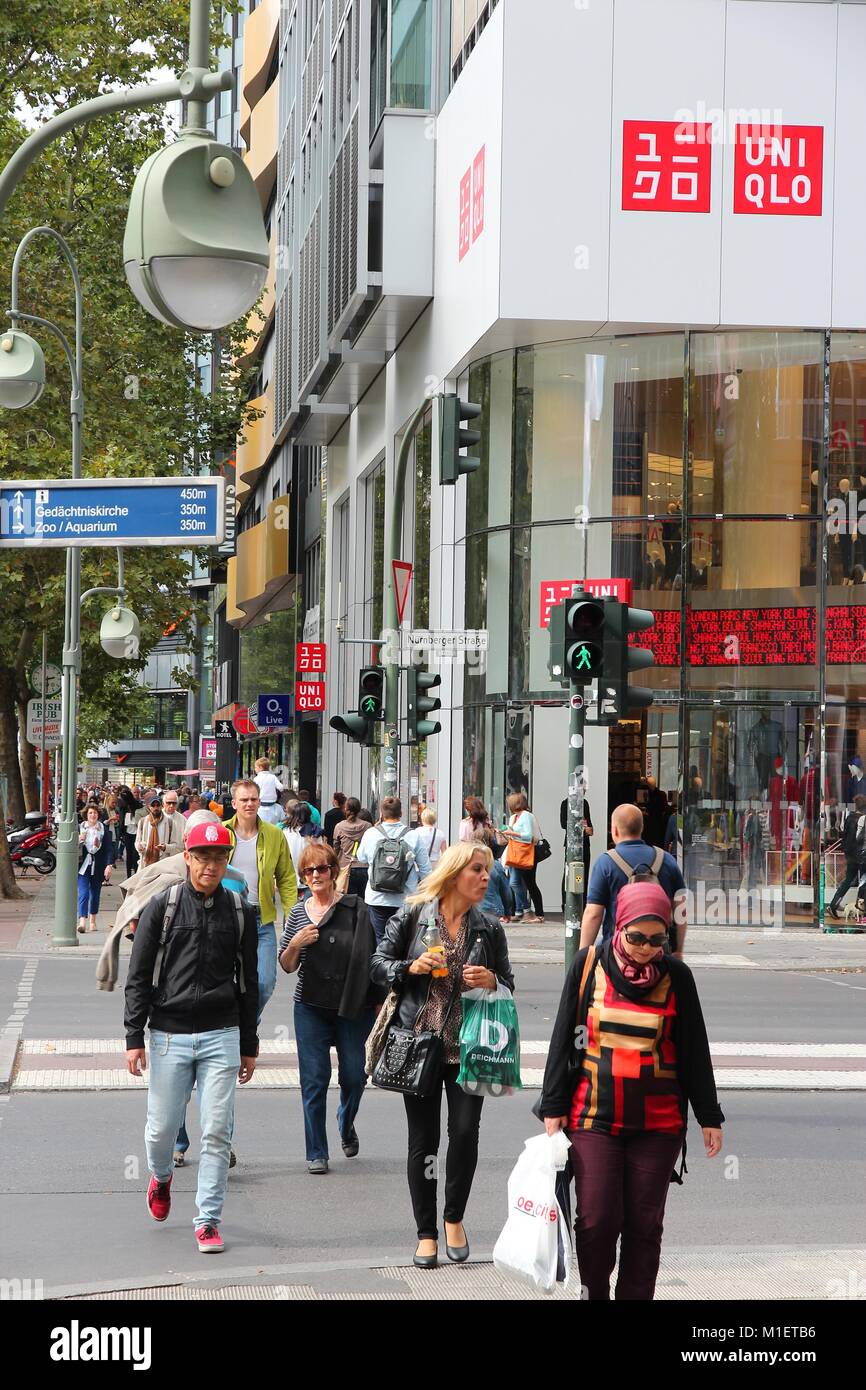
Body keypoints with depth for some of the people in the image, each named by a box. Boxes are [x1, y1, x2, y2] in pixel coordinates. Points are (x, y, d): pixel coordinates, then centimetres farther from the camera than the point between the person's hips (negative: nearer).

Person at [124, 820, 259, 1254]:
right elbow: (138, 977, 2)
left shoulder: (239, 912, 6)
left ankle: (208, 1220, 4)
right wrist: (134, 1037, -4)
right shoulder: (162, 907, 0)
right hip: (169, 1035, -1)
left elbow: (248, 982, 12)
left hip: (221, 1036, 1)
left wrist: (248, 1046, 12)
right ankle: (161, 1177, 38)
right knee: (162, 1128, 6)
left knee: (217, 1133, -4)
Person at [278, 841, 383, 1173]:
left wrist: (379, 999, -1)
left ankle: (346, 1124, 36)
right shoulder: (298, 913, 5)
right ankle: (316, 1153, 7)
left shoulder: (355, 909, -3)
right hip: (311, 1008, 2)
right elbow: (287, 966, 9)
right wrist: (296, 943, -11)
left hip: (353, 1007, -1)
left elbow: (370, 956, 1)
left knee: (353, 1075, 4)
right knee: (314, 1079, -1)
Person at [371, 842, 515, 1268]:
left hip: (468, 1048, 1)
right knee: (423, 1140, 3)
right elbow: (379, 965, 4)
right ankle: (427, 1233, 13)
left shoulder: (489, 929, 7)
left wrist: (492, 982, -7)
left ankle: (454, 1217, 15)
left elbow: (509, 986, 14)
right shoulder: (412, 916, 1)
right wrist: (411, 968, -13)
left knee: (465, 1130, -8)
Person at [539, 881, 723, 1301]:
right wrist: (553, 1107, 3)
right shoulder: (589, 964, 0)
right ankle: (593, 1294, 12)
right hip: (593, 1117, -1)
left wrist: (709, 1117, 7)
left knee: (644, 1226, 2)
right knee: (596, 1221, -5)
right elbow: (563, 1038, 5)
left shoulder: (676, 976, 1)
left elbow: (695, 1050, 7)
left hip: (658, 1123, 1)